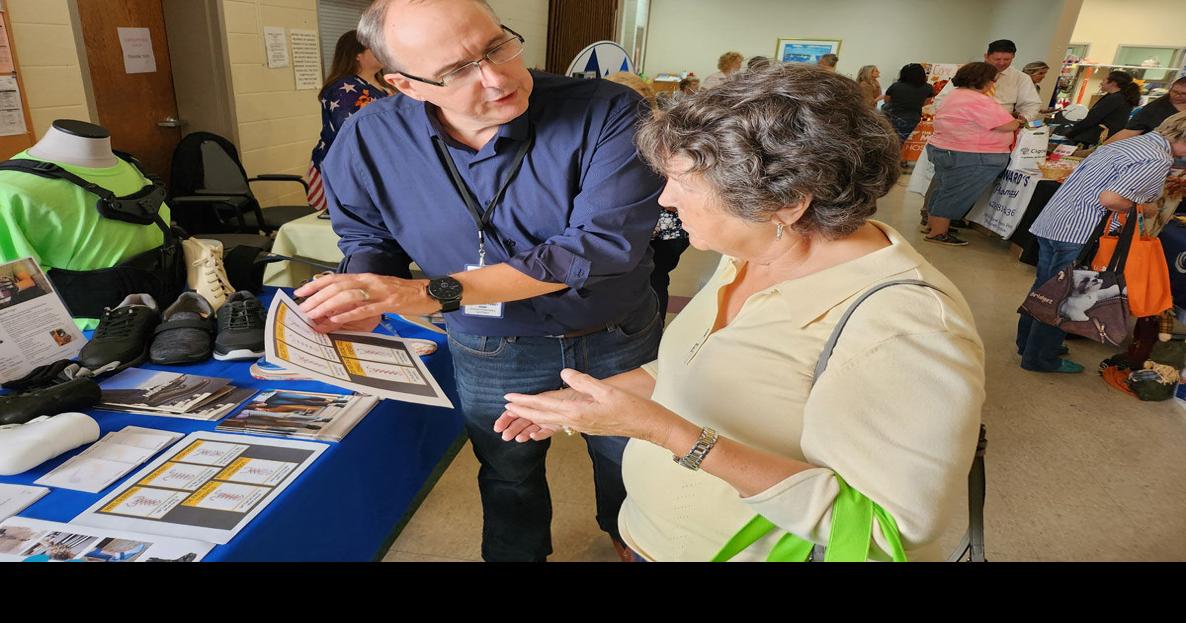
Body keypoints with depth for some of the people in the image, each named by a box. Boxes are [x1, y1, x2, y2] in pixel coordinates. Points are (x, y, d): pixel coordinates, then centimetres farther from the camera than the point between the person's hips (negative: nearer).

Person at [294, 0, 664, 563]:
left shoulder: (606, 113, -25)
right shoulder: (369, 141, -15)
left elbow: (606, 241, -33)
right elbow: (367, 235, 3)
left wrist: (435, 293, -35)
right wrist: (364, 290, -23)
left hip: (618, 343, 0)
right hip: (491, 354, 1)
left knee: (628, 466, 26)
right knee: (509, 479, 26)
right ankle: (516, 554, 60)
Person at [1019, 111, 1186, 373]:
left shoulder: (1129, 142, 15)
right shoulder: (1158, 161, -13)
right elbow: (1110, 199, -23)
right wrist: (1145, 209, -5)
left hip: (1051, 221, 9)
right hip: (1078, 233, -9)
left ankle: (1027, 342, 31)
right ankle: (1040, 358, 11)